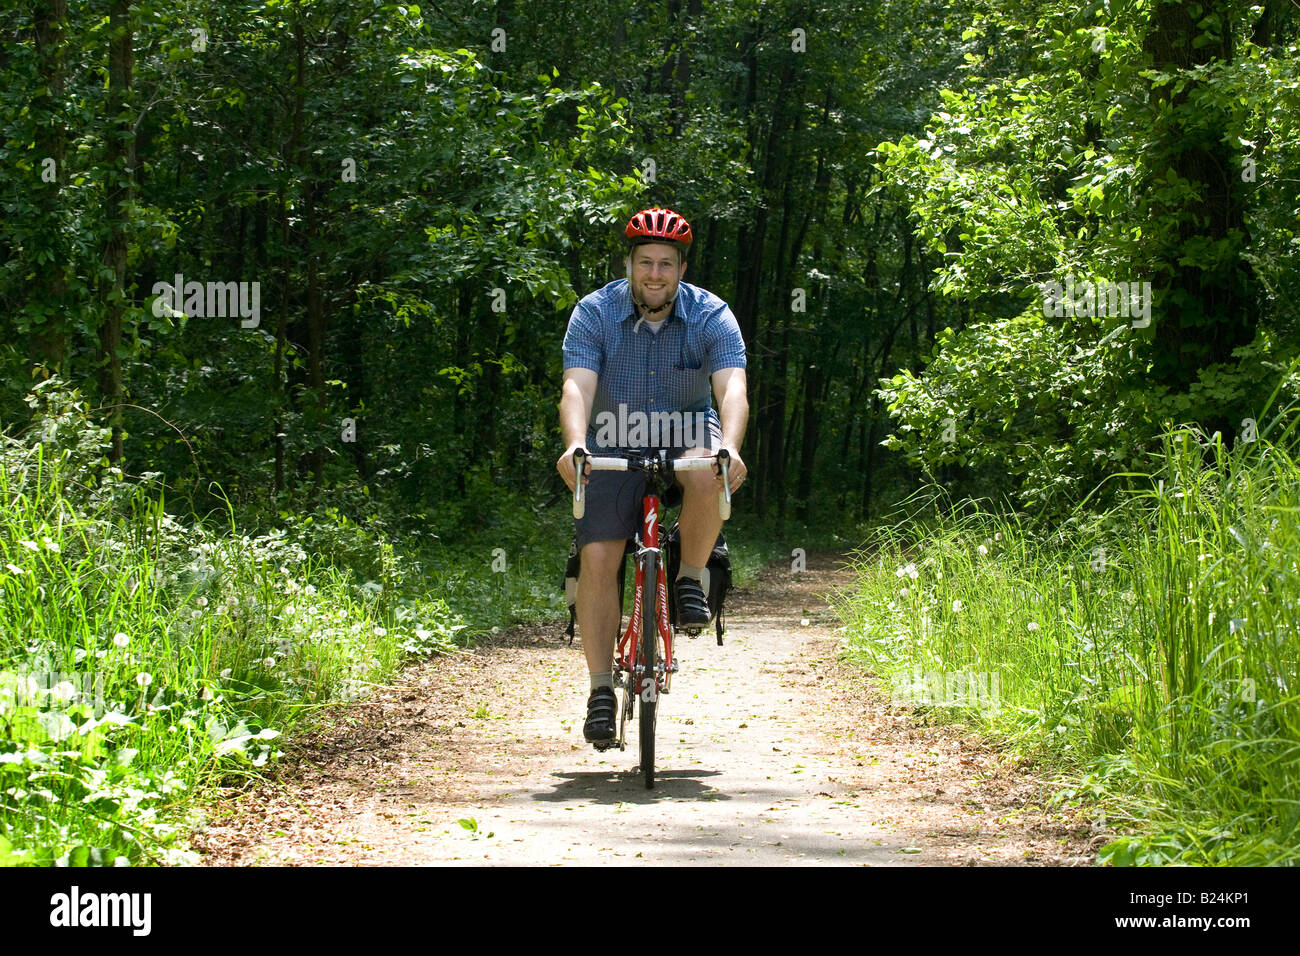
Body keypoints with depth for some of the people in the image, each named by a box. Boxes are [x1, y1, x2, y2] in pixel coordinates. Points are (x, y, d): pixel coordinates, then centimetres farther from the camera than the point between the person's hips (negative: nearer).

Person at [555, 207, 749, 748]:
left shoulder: (711, 317, -13)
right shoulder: (594, 314, -13)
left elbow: (732, 388, -26)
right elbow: (577, 386, -25)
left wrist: (729, 447, -46)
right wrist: (574, 445, -45)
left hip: (685, 437, 0)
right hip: (615, 445, 0)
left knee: (707, 477, -36)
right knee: (597, 557, -15)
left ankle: (691, 580, -11)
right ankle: (601, 689, -6)